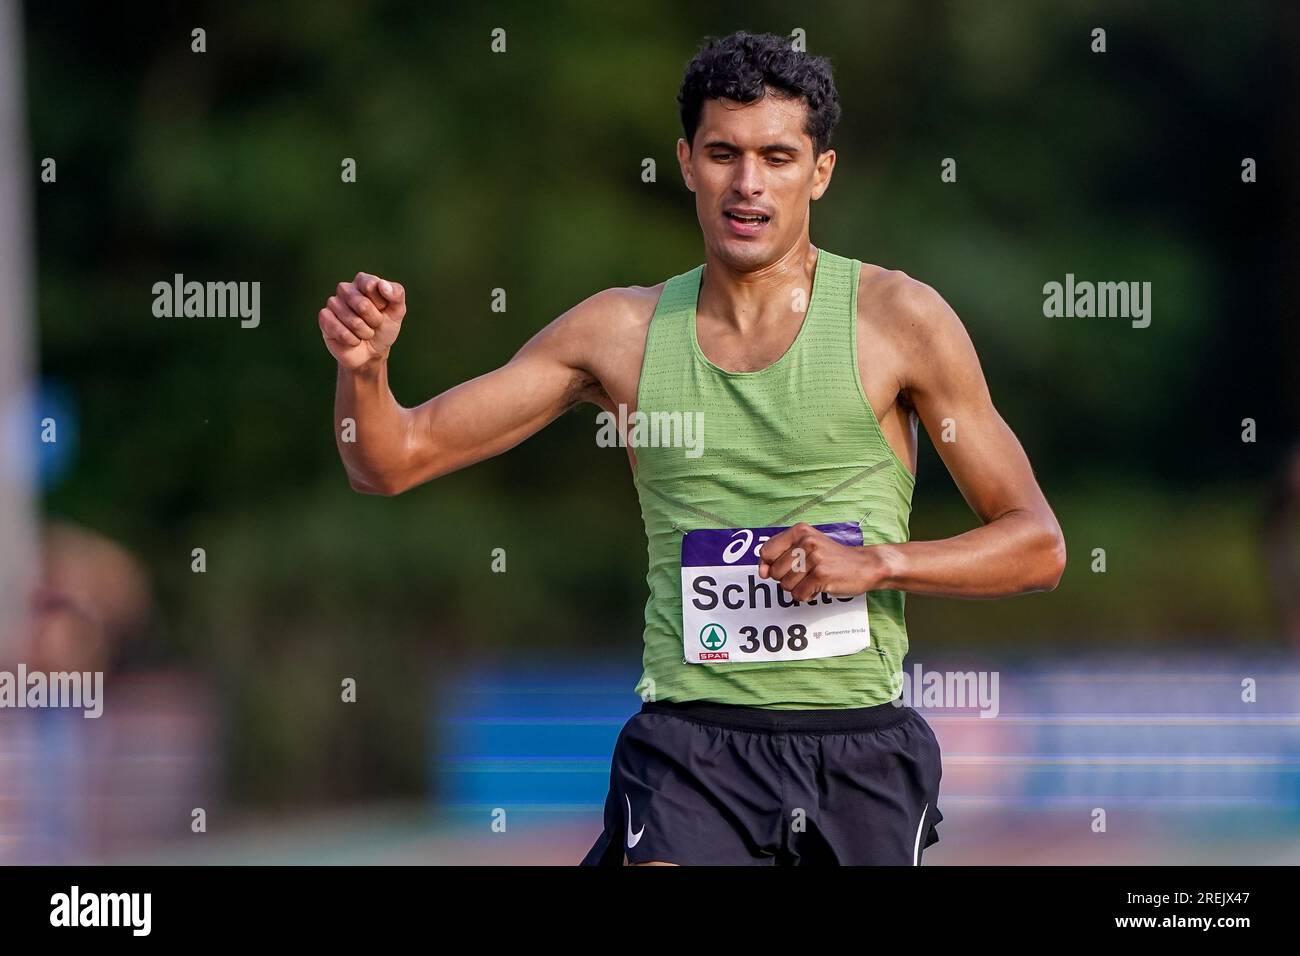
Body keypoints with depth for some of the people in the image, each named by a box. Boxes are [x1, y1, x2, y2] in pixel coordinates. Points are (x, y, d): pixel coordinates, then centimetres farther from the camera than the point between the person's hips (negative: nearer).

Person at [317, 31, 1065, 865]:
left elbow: (1037, 547, 2)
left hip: (862, 743, 0)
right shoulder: (623, 331, 5)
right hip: (691, 741, 0)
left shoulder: (898, 318, 0)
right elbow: (392, 463, 8)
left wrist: (877, 563, -14)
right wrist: (365, 368, -14)